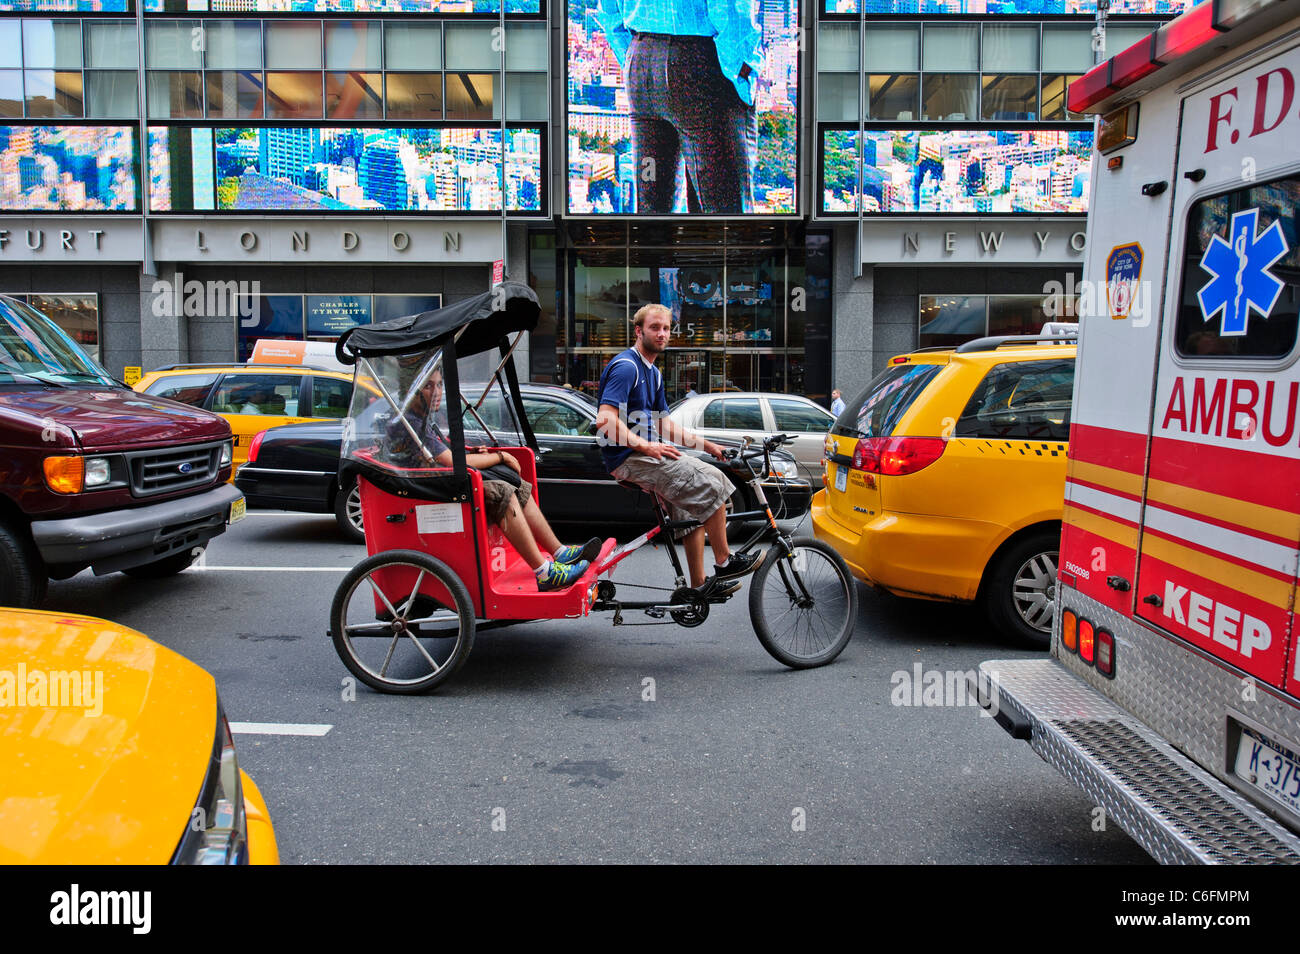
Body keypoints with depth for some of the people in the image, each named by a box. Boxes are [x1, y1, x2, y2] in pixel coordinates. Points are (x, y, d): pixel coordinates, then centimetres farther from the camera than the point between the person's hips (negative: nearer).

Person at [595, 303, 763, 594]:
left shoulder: (653, 373, 19)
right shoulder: (626, 366, -13)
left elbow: (665, 424, 23)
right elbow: (605, 419, -23)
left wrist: (707, 445, 15)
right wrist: (646, 446, -26)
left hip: (645, 452, 10)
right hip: (628, 459, -10)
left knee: (697, 506, 10)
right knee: (713, 483, -15)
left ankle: (699, 584, 17)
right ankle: (724, 562, -2)